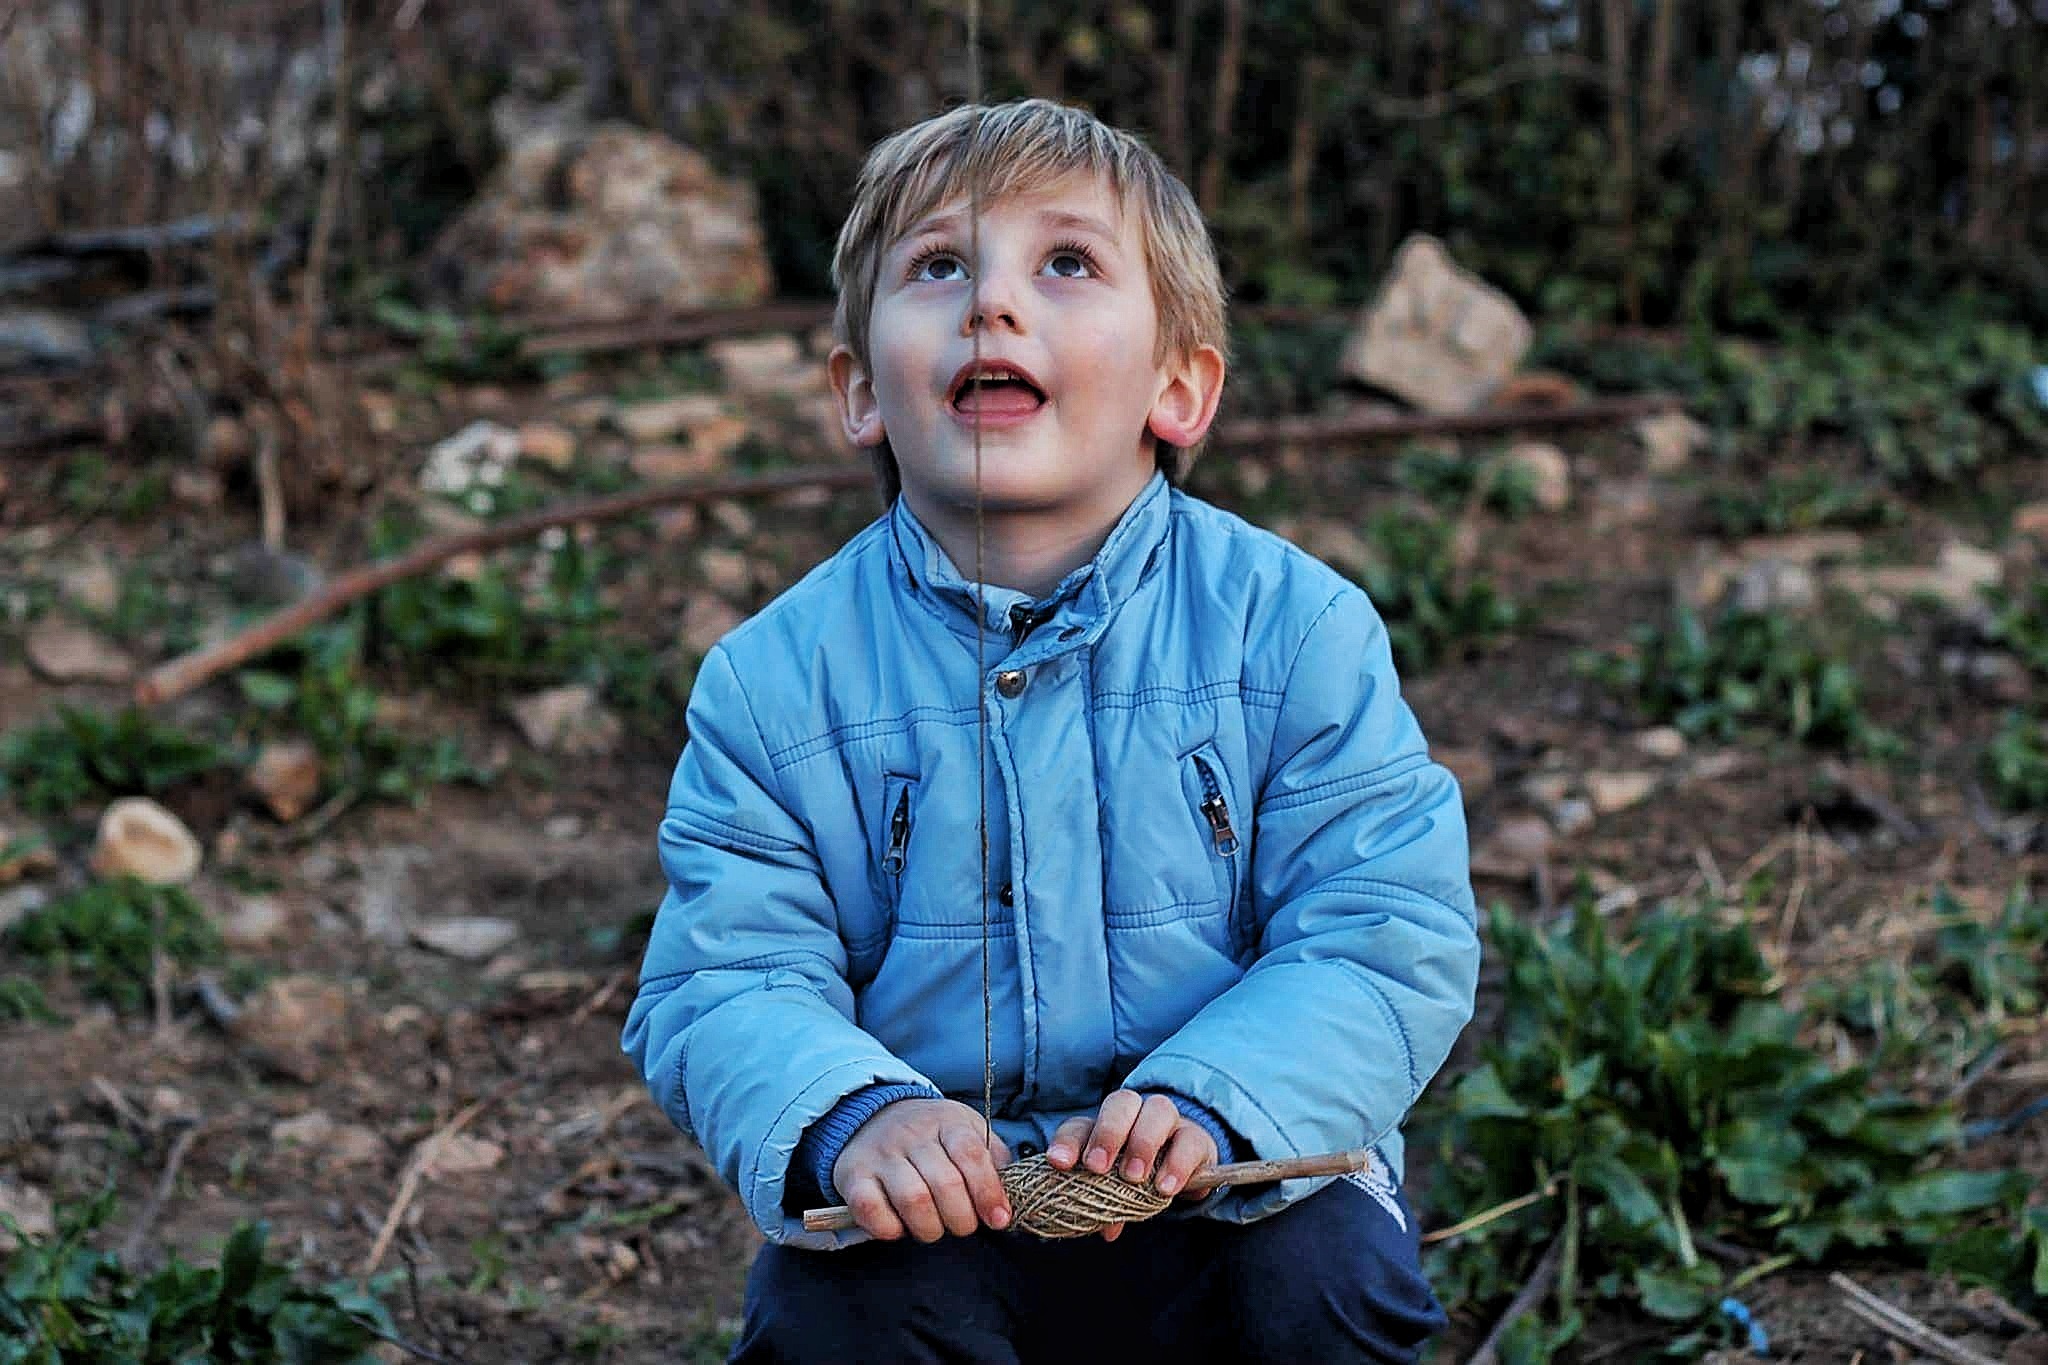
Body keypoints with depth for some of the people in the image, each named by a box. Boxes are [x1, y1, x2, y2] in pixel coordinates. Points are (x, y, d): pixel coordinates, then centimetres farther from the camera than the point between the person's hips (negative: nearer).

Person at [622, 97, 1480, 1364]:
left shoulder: (1293, 626, -8)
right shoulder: (779, 679, -6)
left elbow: (1390, 936, -12)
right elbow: (725, 980, -8)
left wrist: (1208, 1102, -29)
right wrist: (850, 1114, -31)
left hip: (1234, 1178, 1)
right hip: (938, 1205, 0)